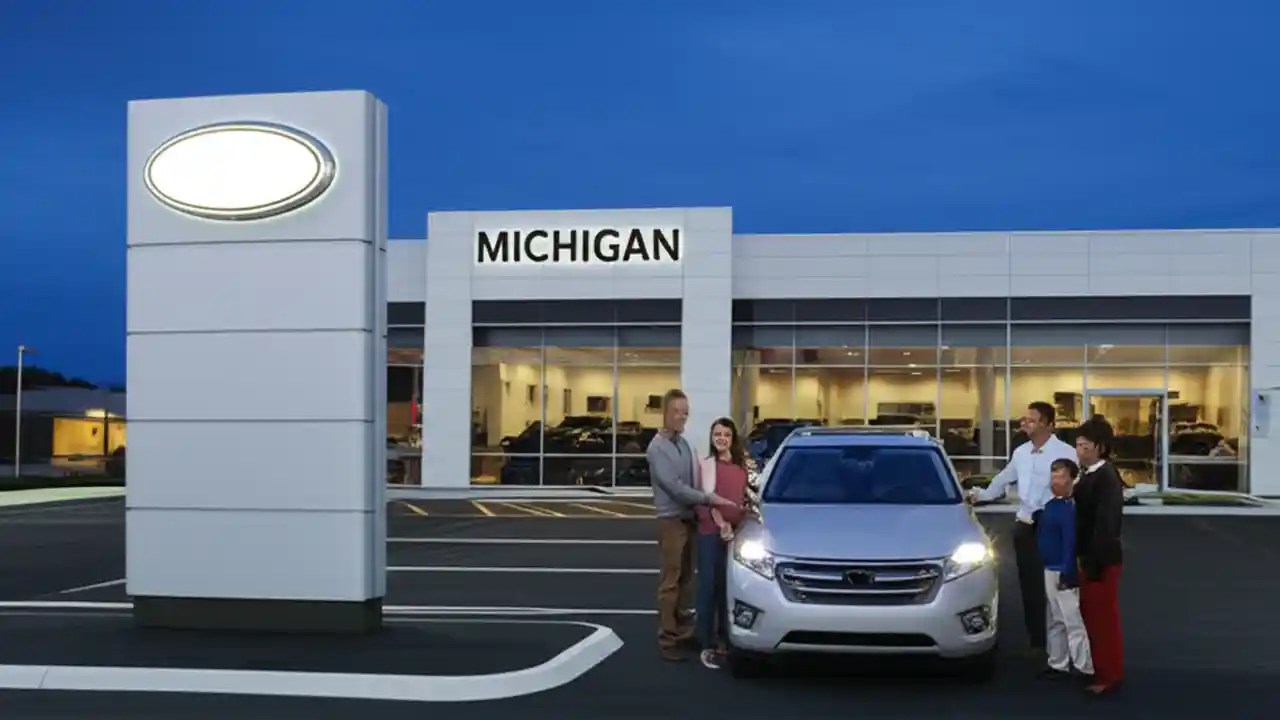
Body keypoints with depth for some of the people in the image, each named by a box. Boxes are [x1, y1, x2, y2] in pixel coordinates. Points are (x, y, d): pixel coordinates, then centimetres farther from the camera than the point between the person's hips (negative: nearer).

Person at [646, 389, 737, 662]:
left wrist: (702, 502, -1)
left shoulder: (684, 443, 10)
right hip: (671, 520, -8)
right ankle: (667, 639, -1)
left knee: (686, 578, 13)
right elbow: (675, 488, -20)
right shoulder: (658, 448, -15)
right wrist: (709, 498, -21)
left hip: (689, 518, 8)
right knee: (670, 581, -5)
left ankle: (682, 629, 23)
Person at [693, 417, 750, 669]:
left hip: (735, 529, 6)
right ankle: (707, 646, -3)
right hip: (712, 531, -6)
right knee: (709, 586, -5)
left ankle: (724, 637, 23)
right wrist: (722, 525, -20)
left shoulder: (740, 464, 13)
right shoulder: (709, 463, -3)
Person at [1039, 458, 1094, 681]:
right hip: (1050, 570, 10)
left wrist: (1067, 573, -23)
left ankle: (1084, 666, -1)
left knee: (1073, 620, -6)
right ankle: (1058, 664, 25)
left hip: (1063, 572, -10)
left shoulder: (1071, 507, -19)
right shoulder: (1051, 504, 9)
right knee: (1056, 621, 16)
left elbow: (1070, 542, -22)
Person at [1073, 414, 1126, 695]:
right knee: (1091, 614, 17)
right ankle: (1099, 667, 29)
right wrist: (1083, 559, 12)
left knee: (1104, 617, 1)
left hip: (1102, 558, -9)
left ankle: (1109, 675, 12)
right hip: (1089, 556, 9)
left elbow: (1106, 524, -22)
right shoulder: (1089, 474, 9)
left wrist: (1094, 563, -23)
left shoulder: (1107, 477, -19)